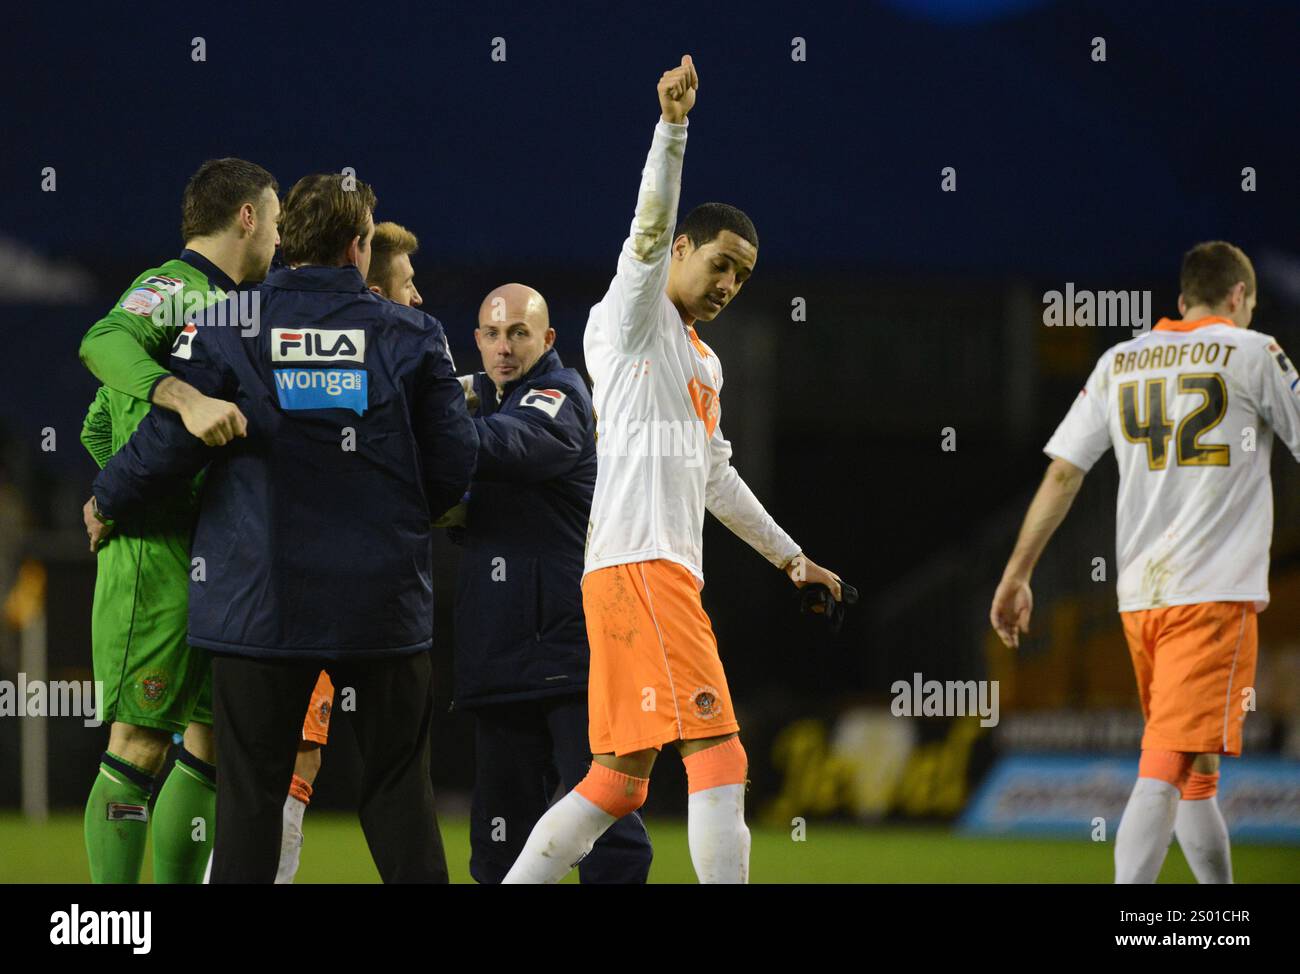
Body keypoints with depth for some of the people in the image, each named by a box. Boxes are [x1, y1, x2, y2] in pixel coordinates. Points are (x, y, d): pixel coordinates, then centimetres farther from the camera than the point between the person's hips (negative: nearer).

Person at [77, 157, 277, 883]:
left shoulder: (215, 301, 22)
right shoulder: (174, 288, -7)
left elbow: (98, 427, 27)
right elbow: (105, 343, -32)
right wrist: (185, 398, -45)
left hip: (213, 553, 10)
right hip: (158, 551, -10)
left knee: (215, 742, 10)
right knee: (142, 743, -9)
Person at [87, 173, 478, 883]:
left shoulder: (225, 329, -3)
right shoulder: (411, 335, 0)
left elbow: (166, 443, -7)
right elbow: (454, 465, 0)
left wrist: (107, 500, 13)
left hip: (259, 603, -1)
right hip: (384, 603, 1)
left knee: (251, 790, 4)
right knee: (398, 785, 8)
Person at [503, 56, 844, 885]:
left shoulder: (705, 364, 26)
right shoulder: (636, 320, 1)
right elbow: (650, 229, -17)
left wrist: (790, 557, 43)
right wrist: (672, 129, -30)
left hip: (667, 573, 9)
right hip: (637, 562, -9)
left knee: (621, 777, 7)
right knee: (717, 753, -15)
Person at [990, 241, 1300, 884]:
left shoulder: (1120, 361, 12)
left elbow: (1061, 474, 10)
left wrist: (1016, 576, 13)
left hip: (1138, 593, 6)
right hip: (1215, 590, -6)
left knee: (1193, 768, 16)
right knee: (1167, 768, -13)